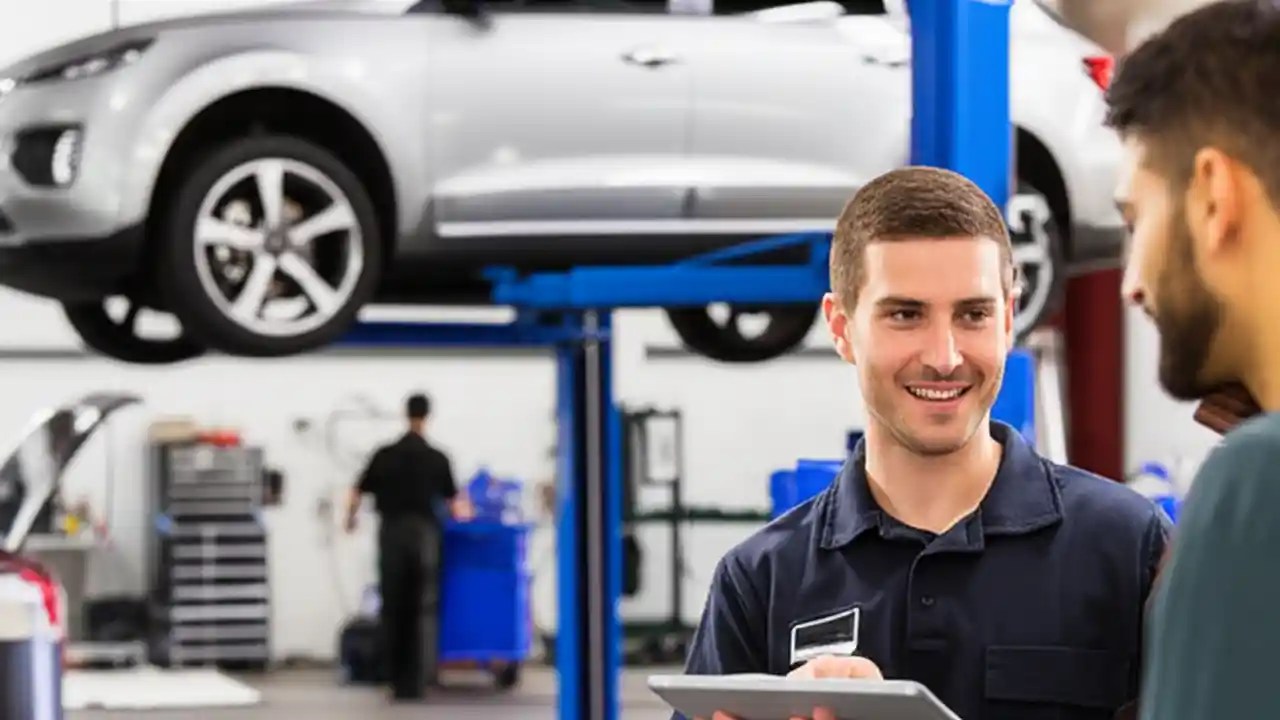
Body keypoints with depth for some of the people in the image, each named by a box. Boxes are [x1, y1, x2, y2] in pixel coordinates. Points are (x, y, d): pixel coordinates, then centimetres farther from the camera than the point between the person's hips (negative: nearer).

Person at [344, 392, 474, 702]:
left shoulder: (384, 455, 0)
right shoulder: (437, 458, -3)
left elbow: (355, 496, 2)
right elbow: (454, 502, 5)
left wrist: (350, 520, 23)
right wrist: (464, 513, 28)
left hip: (392, 533, 1)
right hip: (424, 534, -1)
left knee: (393, 609, 8)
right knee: (423, 610, 2)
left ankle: (396, 680, 10)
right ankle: (416, 679, -5)